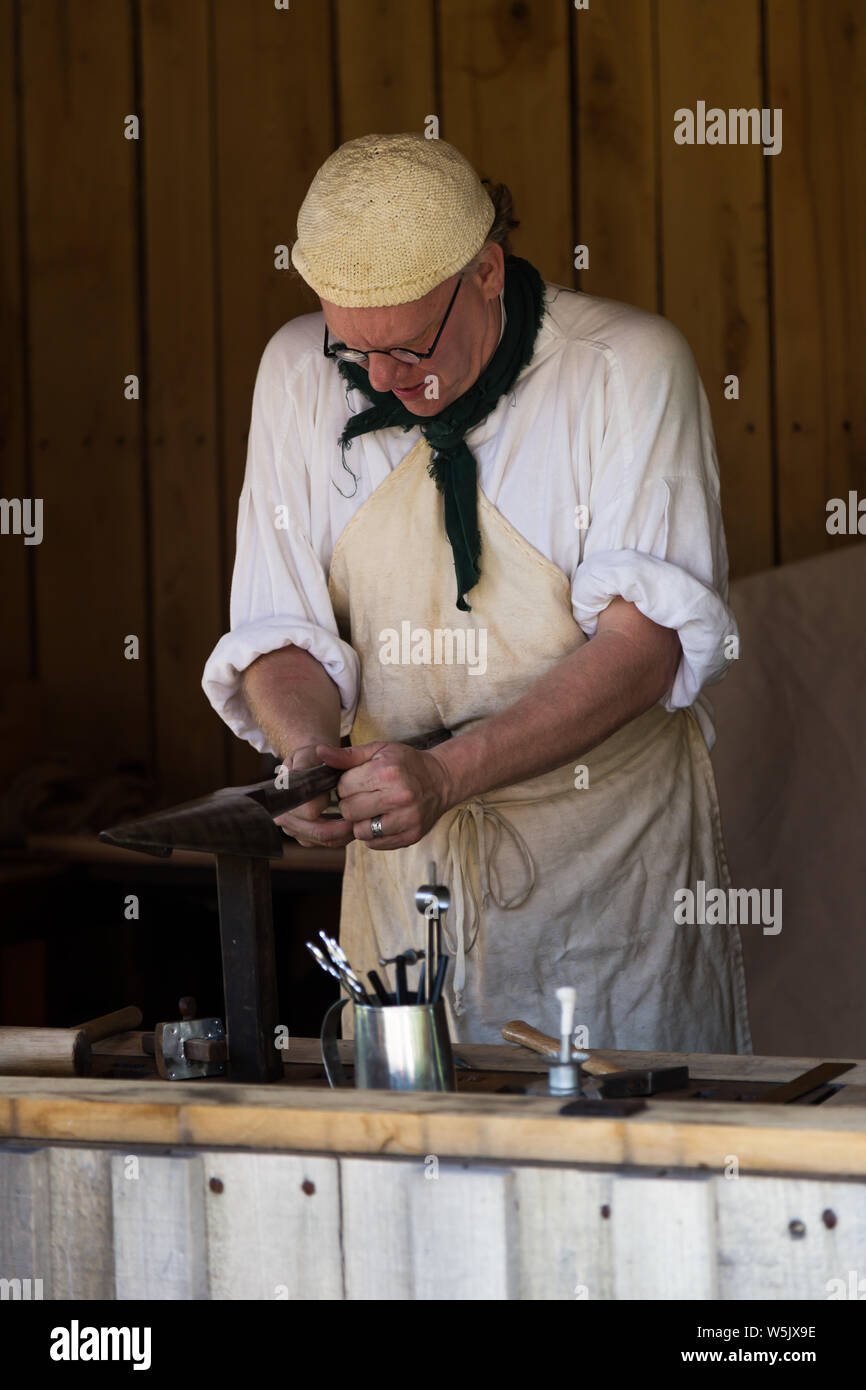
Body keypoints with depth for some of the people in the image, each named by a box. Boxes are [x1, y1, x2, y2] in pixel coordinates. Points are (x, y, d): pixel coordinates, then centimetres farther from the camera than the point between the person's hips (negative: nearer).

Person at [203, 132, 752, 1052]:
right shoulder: (300, 371, 0)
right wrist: (310, 747, -20)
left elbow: (649, 636, -18)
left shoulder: (630, 368, -11)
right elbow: (280, 631, 3)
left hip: (612, 849, -3)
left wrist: (448, 773, -28)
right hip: (408, 852, 3)